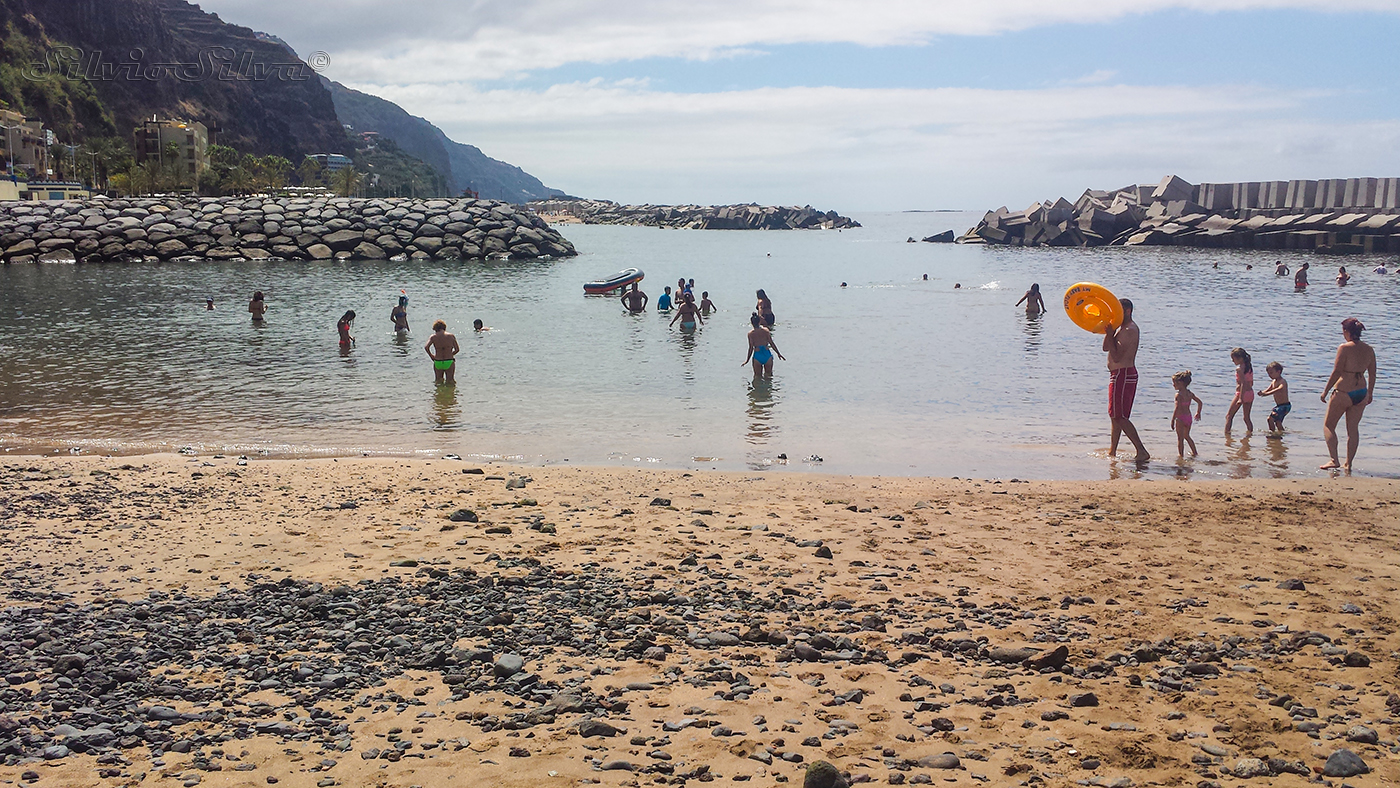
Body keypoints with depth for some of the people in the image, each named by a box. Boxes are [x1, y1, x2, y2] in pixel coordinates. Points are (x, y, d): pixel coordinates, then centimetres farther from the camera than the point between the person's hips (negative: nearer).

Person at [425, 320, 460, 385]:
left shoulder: (433, 337, 0)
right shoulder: (451, 336, 0)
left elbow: (426, 347, -12)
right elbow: (457, 349, 3)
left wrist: (431, 356, 4)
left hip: (437, 362, 1)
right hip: (449, 362, -1)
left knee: (438, 381, 19)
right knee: (450, 382, 8)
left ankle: (439, 380, -3)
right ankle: (449, 381, -15)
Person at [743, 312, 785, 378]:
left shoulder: (750, 334, -6)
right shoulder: (766, 330, -2)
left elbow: (751, 348, -5)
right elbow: (771, 343, 0)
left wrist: (747, 360, 6)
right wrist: (778, 353, 11)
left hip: (757, 356, -1)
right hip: (767, 355, 1)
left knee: (757, 376, 11)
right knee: (768, 375, 13)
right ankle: (767, 375, -15)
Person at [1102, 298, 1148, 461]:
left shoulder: (1130, 330, -17)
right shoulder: (1122, 328, 16)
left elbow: (1116, 356, -23)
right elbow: (1106, 348, 10)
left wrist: (1110, 333, -19)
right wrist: (1110, 330, -1)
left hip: (1123, 375, -11)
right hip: (1120, 375, 11)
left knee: (1119, 416, -12)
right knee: (1116, 415, 17)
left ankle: (1142, 451, -15)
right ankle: (1112, 451, 26)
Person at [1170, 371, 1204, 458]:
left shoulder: (1178, 395, -17)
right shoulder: (1190, 393, 7)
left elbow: (1177, 408, -24)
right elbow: (1200, 402, 14)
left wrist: (1173, 420, -21)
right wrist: (1198, 413, 27)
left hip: (1180, 418, -8)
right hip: (1189, 417, 8)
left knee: (1180, 438, 2)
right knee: (1187, 436, 24)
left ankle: (1181, 454, 5)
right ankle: (1194, 452, 31)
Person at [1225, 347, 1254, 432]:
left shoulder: (1239, 369, -15)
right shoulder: (1249, 366, 8)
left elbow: (1243, 383, -22)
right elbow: (1251, 383, 14)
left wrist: (1240, 398, -24)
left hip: (1241, 393, -7)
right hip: (1250, 393, 7)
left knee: (1229, 416, 3)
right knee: (1247, 417, 16)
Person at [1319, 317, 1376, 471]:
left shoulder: (1344, 348, -14)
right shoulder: (1369, 350, 3)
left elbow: (1336, 372, -15)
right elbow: (1372, 375, 10)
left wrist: (1325, 391, -7)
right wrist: (1370, 393, 22)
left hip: (1343, 392, -6)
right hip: (1361, 394, 6)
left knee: (1328, 425, 8)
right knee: (1353, 428, 13)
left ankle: (1334, 460, -3)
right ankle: (1348, 464, 16)